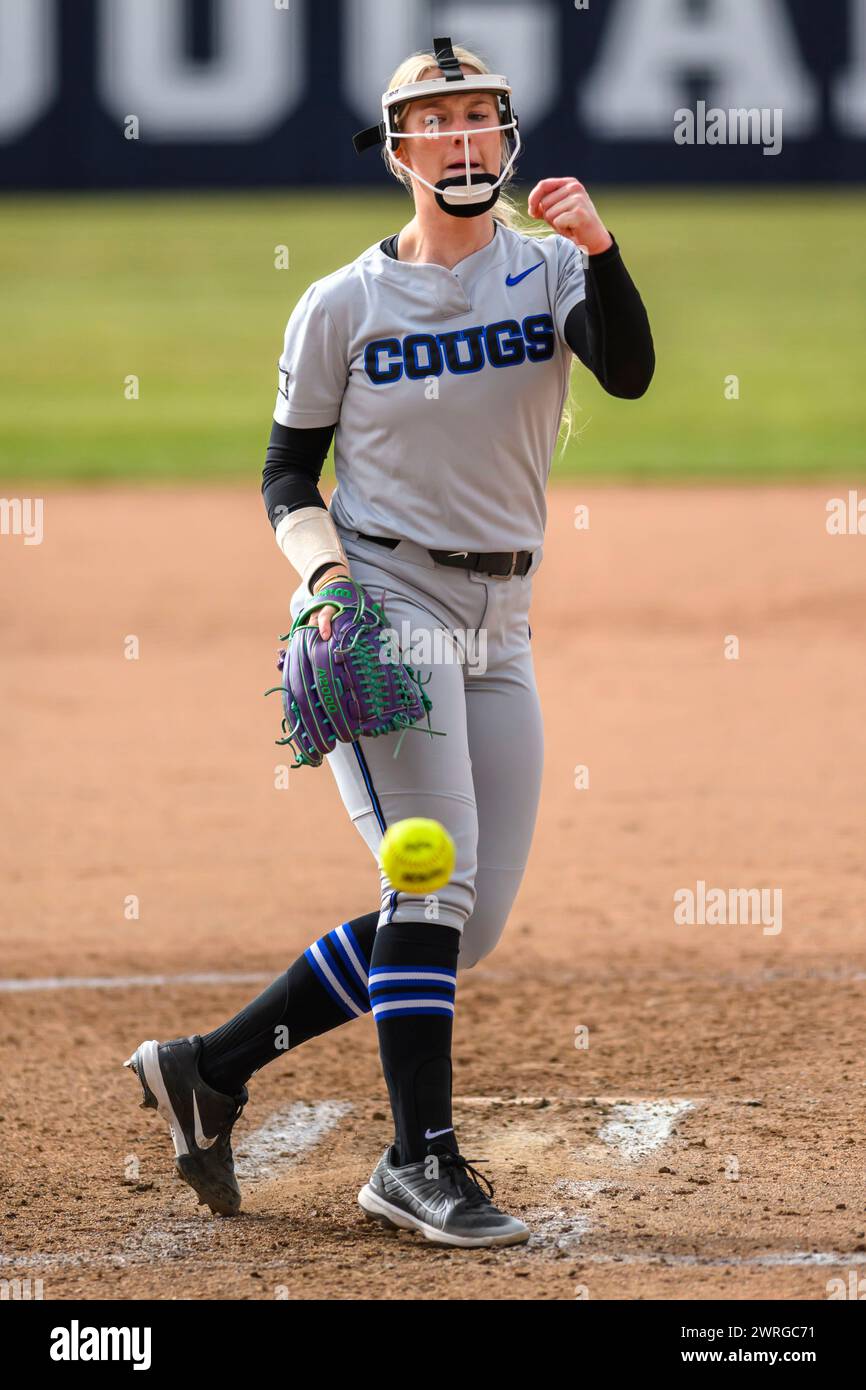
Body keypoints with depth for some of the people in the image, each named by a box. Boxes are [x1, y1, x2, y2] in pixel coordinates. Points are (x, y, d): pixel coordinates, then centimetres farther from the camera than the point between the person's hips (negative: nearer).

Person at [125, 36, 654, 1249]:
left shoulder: (549, 272, 3)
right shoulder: (343, 306, -2)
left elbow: (629, 372, -16)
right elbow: (288, 469, 4)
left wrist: (598, 253, -32)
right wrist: (322, 568, -14)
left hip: (498, 624, 5)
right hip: (382, 604, -5)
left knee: (471, 921, 4)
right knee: (434, 877, -17)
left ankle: (212, 1068, 15)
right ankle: (421, 1161, -11)